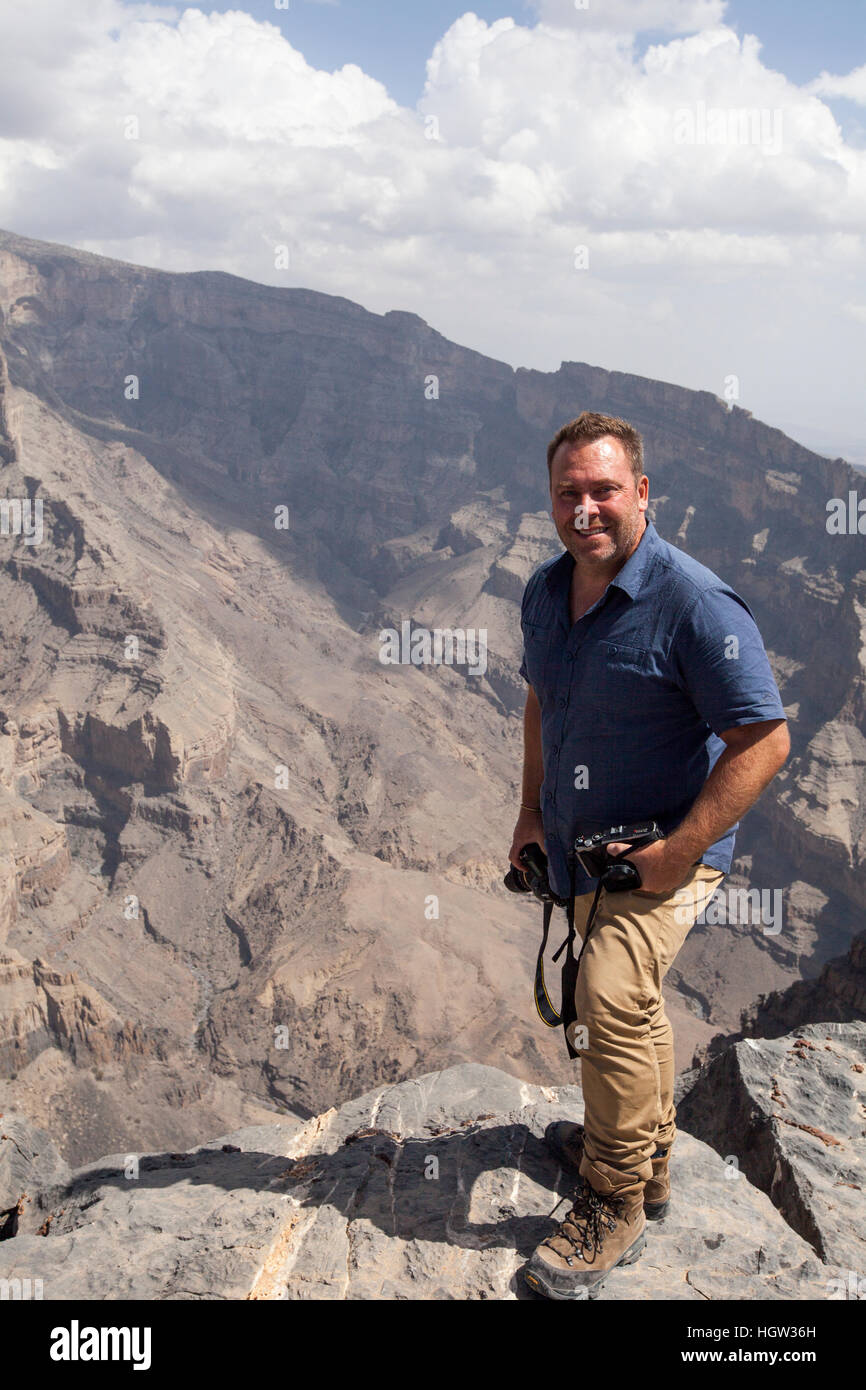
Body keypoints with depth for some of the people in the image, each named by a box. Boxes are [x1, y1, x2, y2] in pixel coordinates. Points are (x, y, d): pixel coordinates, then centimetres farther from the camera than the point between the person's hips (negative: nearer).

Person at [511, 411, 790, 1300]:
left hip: (667, 846, -7)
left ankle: (614, 1209, -4)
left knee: (612, 997, -23)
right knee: (630, 1003, 23)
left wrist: (679, 852, -25)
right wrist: (532, 812, 11)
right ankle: (646, 1152, 45)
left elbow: (764, 740, -23)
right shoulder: (545, 591, 0)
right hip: (584, 843, 8)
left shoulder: (696, 606, -23)